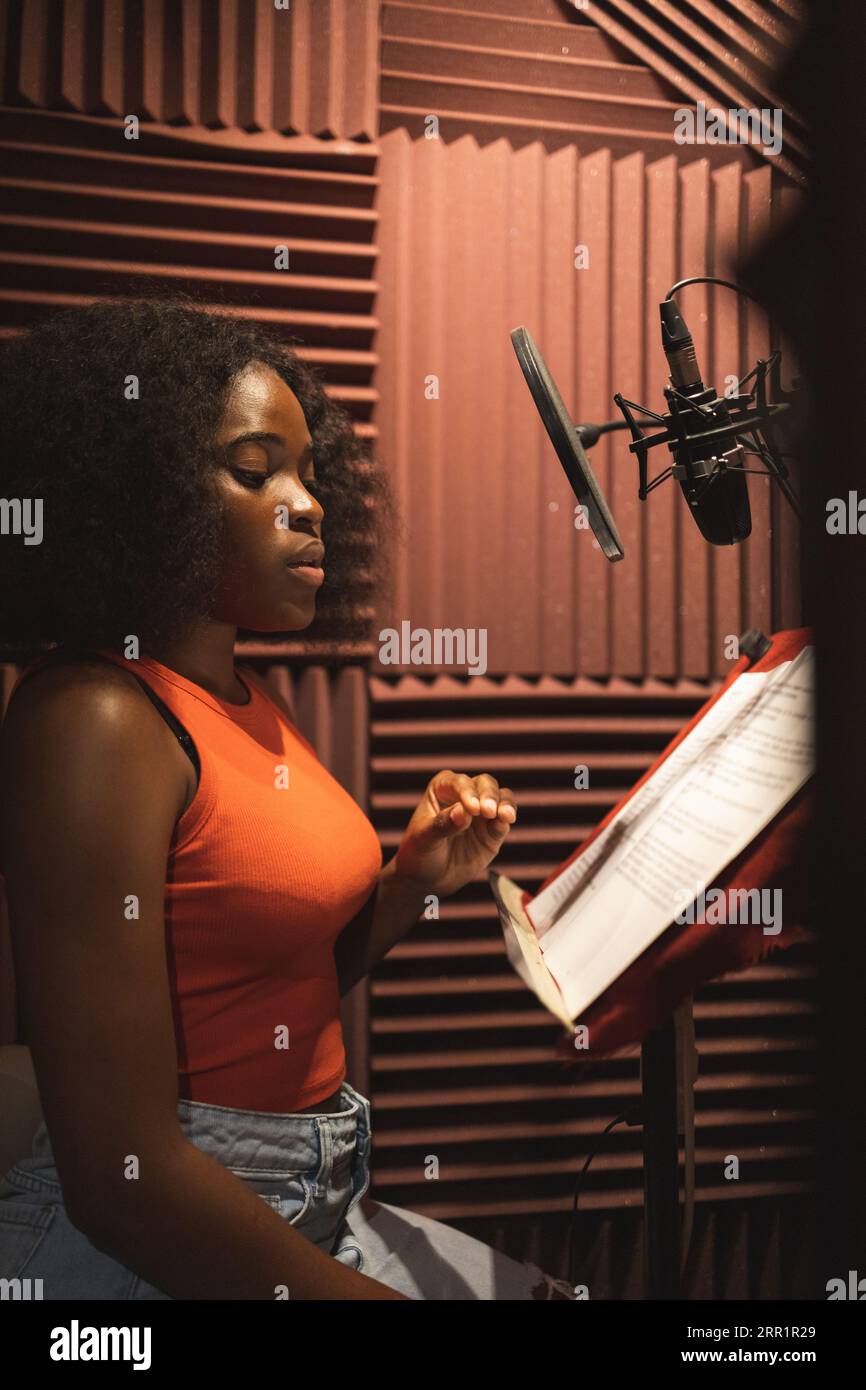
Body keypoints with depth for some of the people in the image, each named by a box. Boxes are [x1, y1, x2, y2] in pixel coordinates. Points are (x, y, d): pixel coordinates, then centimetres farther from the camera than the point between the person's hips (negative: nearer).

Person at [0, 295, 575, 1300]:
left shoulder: (251, 704, 8)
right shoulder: (95, 720, -19)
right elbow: (121, 1170, -23)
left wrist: (411, 885, 0)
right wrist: (358, 1291, -17)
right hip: (158, 1247, -8)